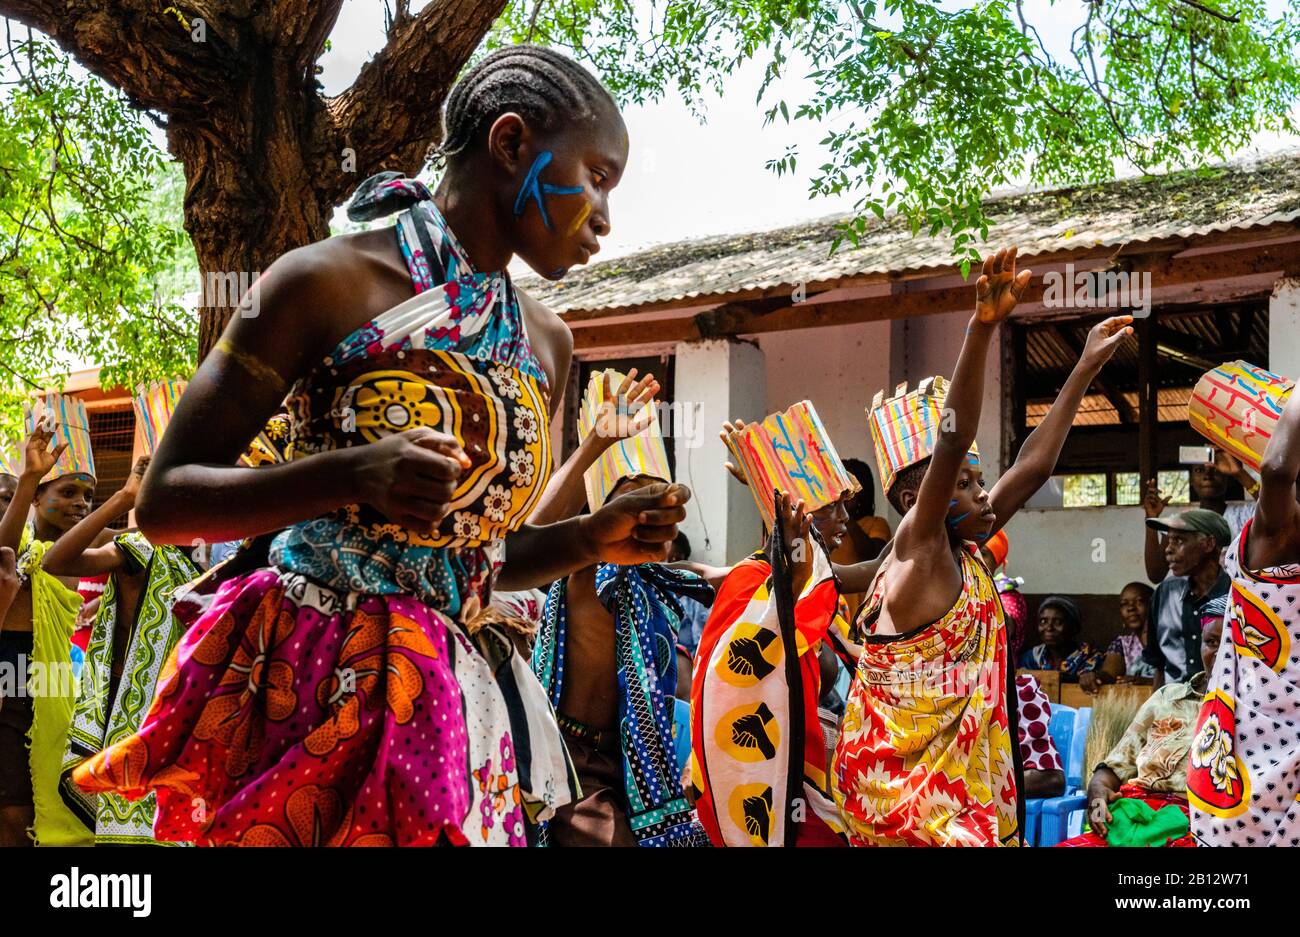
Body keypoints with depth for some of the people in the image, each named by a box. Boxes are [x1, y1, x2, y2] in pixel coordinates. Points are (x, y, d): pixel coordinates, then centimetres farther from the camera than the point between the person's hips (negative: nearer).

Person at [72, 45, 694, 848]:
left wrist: (591, 541, 0)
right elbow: (164, 501, -7)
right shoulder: (329, 283, -8)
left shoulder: (547, 344, 10)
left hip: (456, 712, 6)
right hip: (303, 689, -6)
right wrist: (349, 474, -23)